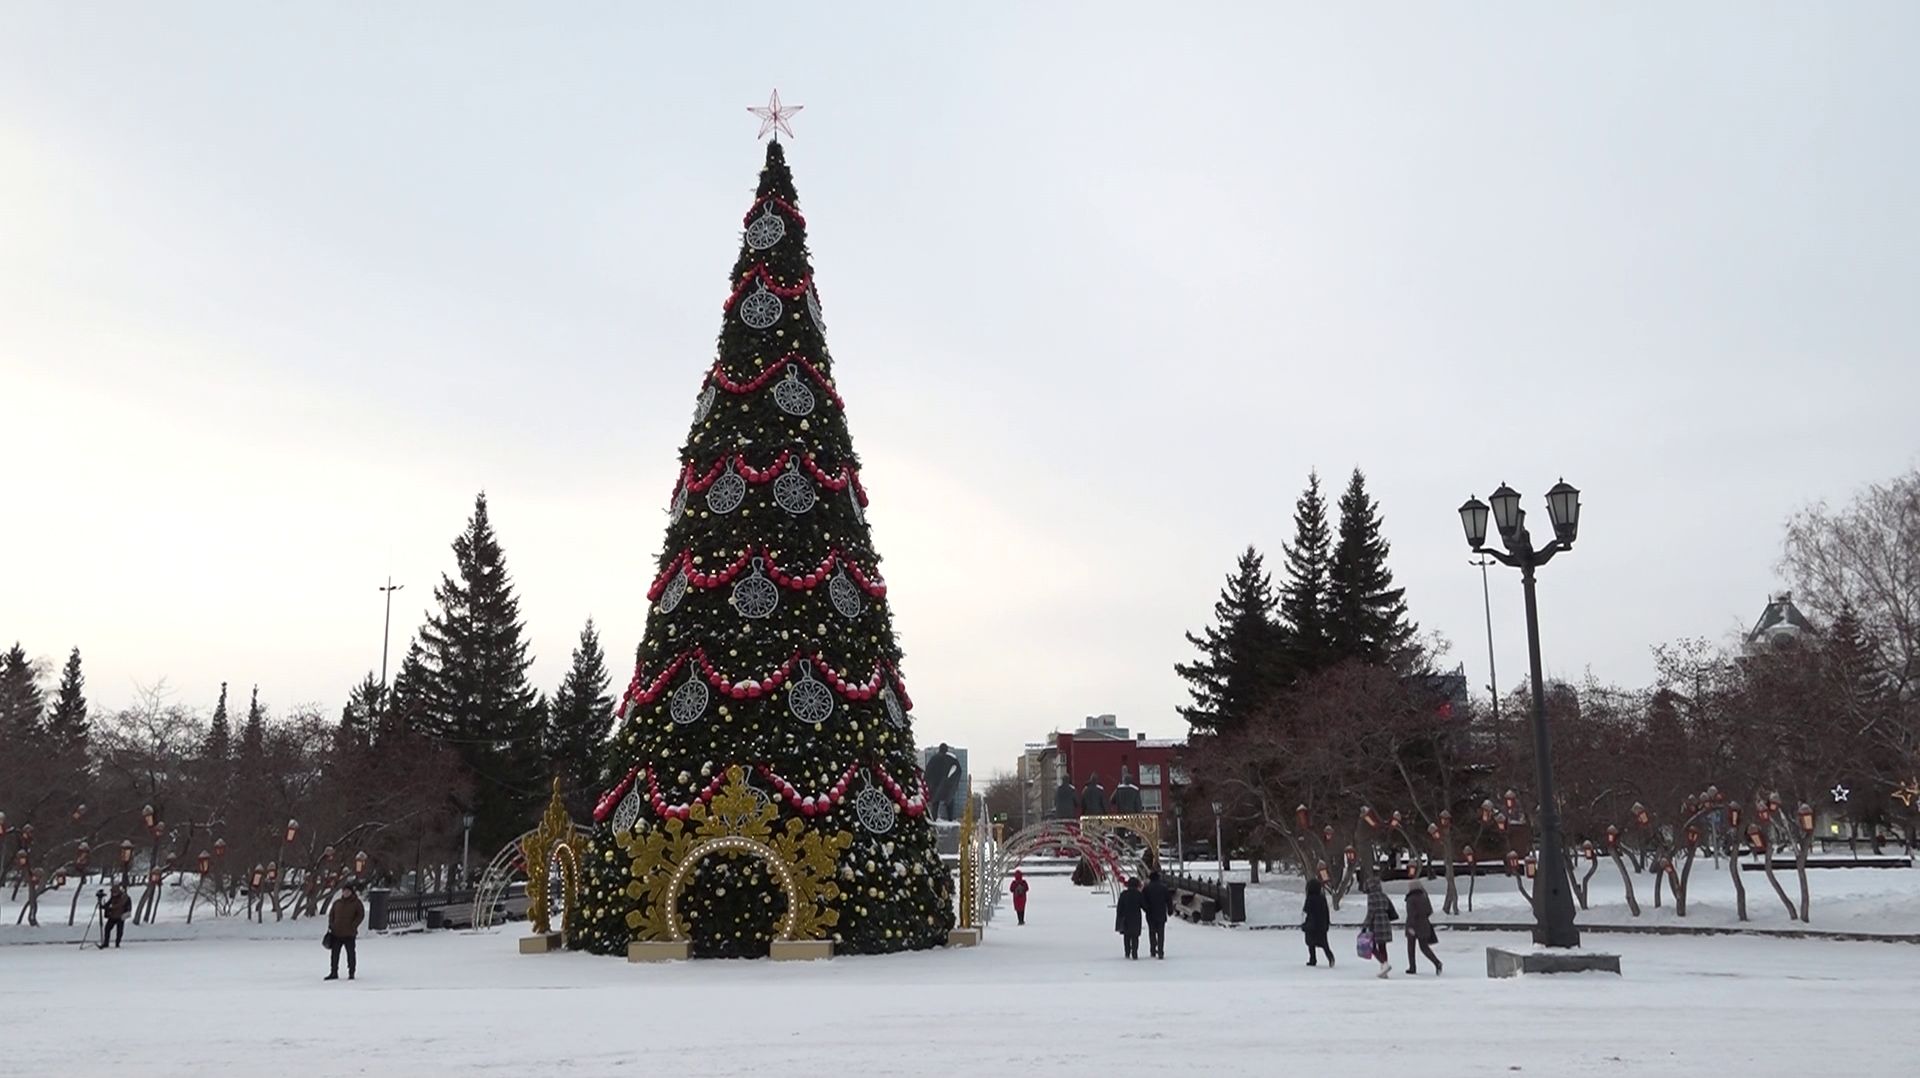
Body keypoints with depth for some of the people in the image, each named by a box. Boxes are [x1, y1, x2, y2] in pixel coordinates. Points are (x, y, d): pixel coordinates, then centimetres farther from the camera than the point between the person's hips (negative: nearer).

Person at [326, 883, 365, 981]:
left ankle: (351, 973, 11)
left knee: (350, 953, 3)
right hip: (336, 933, 4)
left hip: (349, 934, -4)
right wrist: (331, 925, 3)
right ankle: (333, 973, 16)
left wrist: (353, 925, -13)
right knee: (335, 953, 7)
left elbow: (361, 914, -5)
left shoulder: (356, 903, -3)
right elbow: (331, 914, 16)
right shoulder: (337, 902, 9)